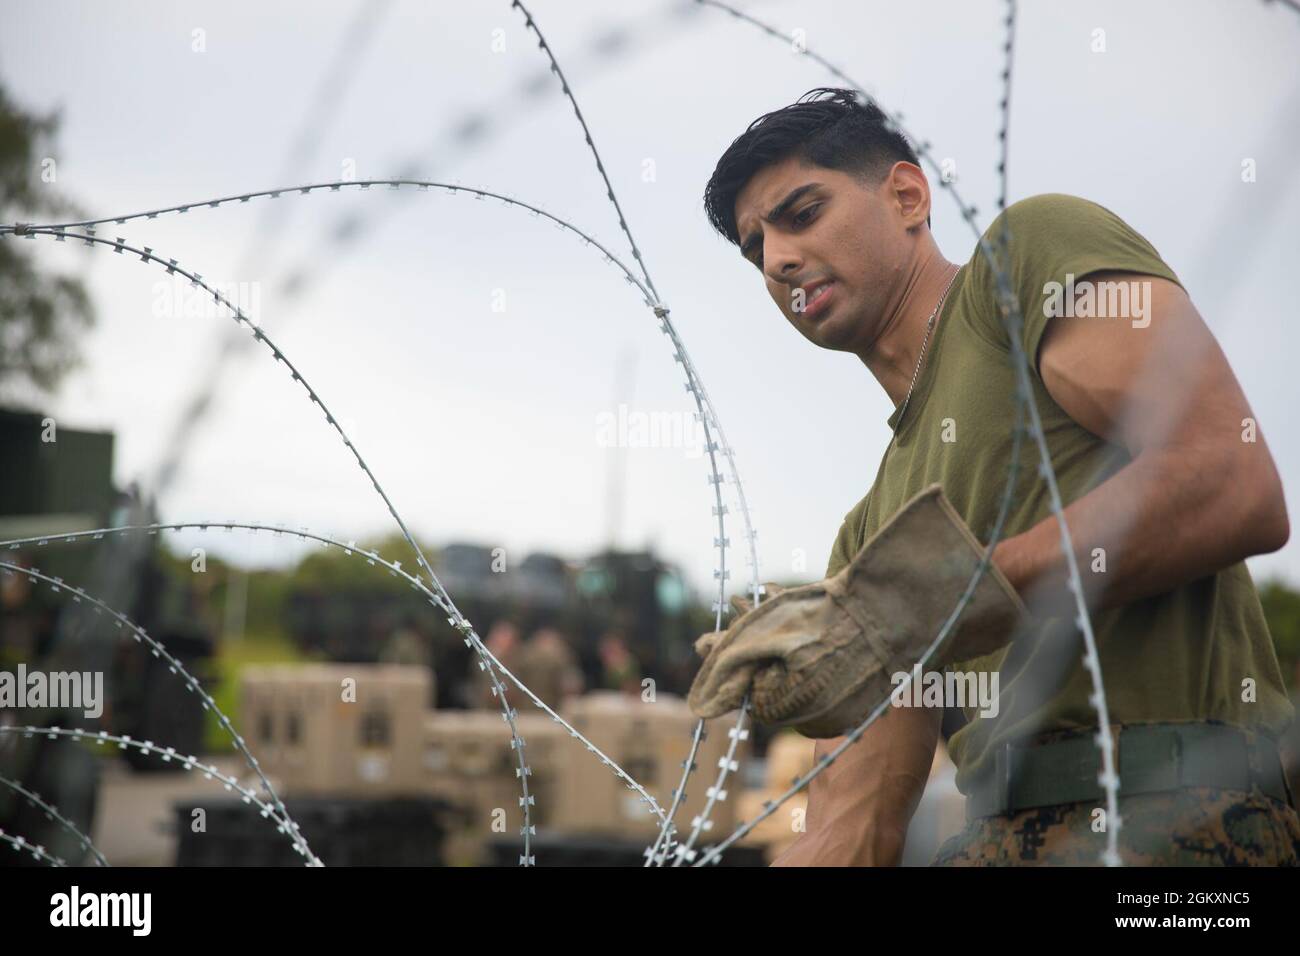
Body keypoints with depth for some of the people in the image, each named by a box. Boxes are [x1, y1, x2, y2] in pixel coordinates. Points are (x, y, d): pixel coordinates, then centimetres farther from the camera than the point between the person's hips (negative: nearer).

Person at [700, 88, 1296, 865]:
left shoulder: (1033, 247, 5)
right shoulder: (871, 531, 23)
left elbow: (1235, 489, -12)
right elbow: (853, 824, 17)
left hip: (1183, 811, -6)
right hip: (1007, 831, 6)